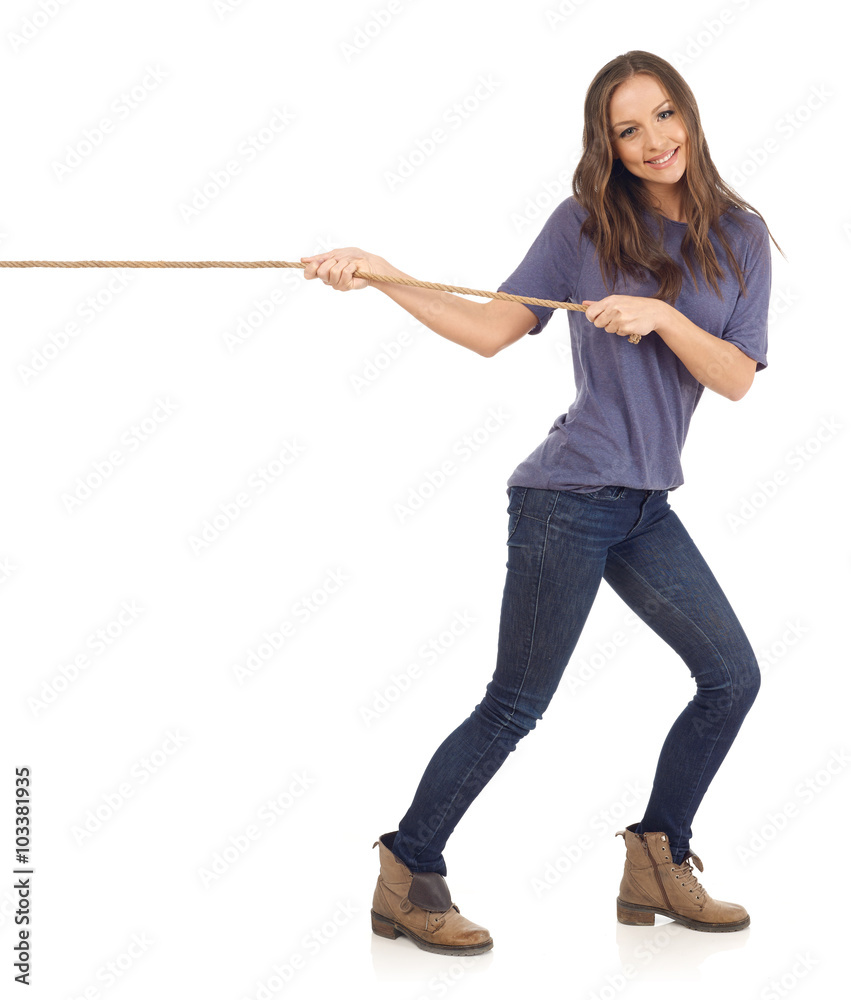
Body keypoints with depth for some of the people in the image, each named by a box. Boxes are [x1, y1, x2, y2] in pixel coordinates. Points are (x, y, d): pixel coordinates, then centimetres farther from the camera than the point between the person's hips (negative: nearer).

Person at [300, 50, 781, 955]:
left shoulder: (739, 238, 6)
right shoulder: (586, 225, -3)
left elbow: (735, 379, -2)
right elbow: (490, 330, -6)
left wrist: (662, 315, -18)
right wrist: (382, 277, -16)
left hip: (646, 506, 6)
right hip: (567, 497, -5)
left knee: (731, 677, 7)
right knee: (516, 705, -5)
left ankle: (656, 866, 22)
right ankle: (407, 879, 8)